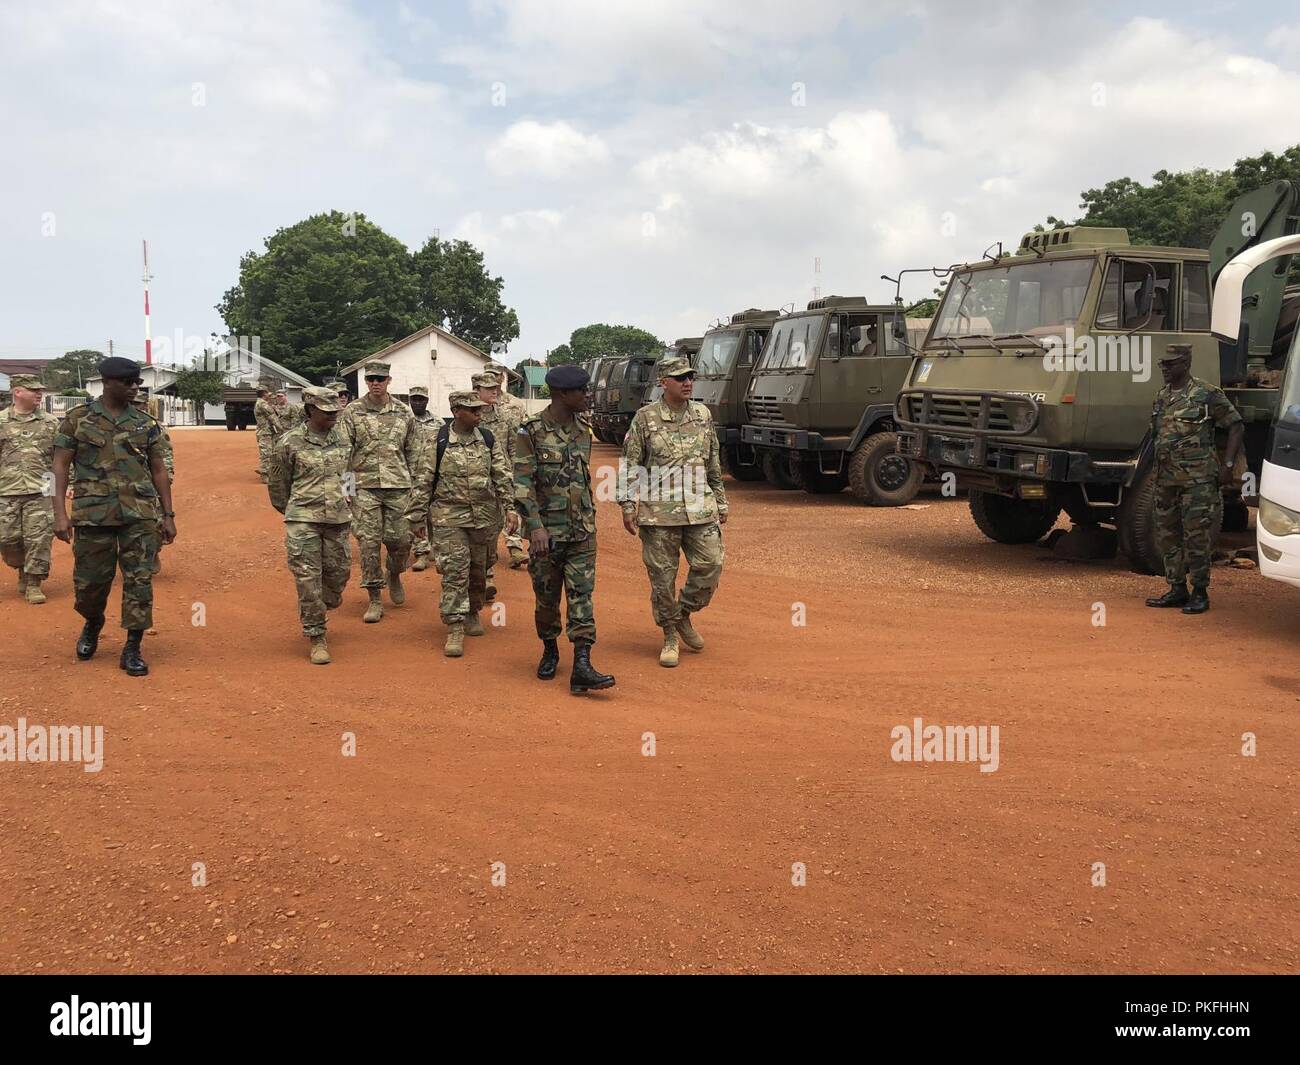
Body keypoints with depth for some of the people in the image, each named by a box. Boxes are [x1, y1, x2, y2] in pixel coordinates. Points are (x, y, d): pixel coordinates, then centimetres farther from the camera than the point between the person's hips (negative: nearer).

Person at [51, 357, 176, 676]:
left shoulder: (146, 424, 8)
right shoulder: (77, 419, 2)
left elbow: (158, 470, 12)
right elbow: (61, 466, 1)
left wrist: (168, 515, 8)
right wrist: (60, 513, -8)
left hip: (140, 515, 1)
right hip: (93, 514, -1)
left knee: (139, 581, -2)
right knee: (90, 581, 7)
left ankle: (133, 650, 6)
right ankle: (92, 625, 38)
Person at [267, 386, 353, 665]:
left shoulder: (342, 440, 7)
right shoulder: (290, 442, -6)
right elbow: (277, 484, 4)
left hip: (338, 519, 5)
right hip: (303, 521, -4)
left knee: (339, 574, 9)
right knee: (308, 580, -6)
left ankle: (312, 615, 38)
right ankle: (317, 639, 5)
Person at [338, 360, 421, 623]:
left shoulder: (403, 412, 7)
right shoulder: (352, 412, 1)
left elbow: (415, 449, 12)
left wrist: (410, 478, 7)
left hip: (398, 486, 2)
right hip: (365, 486, -1)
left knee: (401, 539, 2)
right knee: (368, 543, -2)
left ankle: (394, 576, 34)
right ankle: (374, 600, 7)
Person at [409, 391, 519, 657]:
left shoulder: (489, 440, 3)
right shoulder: (439, 442, -5)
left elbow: (503, 477, 3)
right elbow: (424, 481, -2)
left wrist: (510, 508, -6)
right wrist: (418, 515, -3)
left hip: (484, 515, 3)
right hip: (449, 516, -3)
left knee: (478, 569, 14)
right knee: (455, 571, -9)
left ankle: (473, 613, 35)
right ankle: (455, 629, -6)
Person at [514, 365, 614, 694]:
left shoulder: (583, 429, 7)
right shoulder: (532, 431, -10)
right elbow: (522, 483, -14)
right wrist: (535, 526, -23)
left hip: (582, 530, 4)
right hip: (547, 529, -4)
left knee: (581, 595, -4)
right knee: (547, 597, 9)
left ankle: (582, 667, -8)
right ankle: (550, 651, 32)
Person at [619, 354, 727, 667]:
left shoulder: (703, 415, 9)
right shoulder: (646, 418, -3)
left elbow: (714, 463, 16)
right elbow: (630, 465, -2)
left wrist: (720, 502, 16)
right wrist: (628, 505, -8)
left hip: (700, 508, 4)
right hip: (658, 511, -3)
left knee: (710, 565, -1)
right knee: (662, 576, 3)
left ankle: (683, 616, 24)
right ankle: (670, 636, 19)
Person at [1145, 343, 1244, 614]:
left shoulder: (1207, 395, -5)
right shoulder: (1160, 398, 14)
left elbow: (1236, 427, -3)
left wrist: (1228, 465, -9)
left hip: (1198, 478, -7)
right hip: (1165, 478, 7)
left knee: (1196, 536, -4)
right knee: (1167, 536, 8)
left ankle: (1200, 593, 5)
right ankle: (1177, 590, 18)